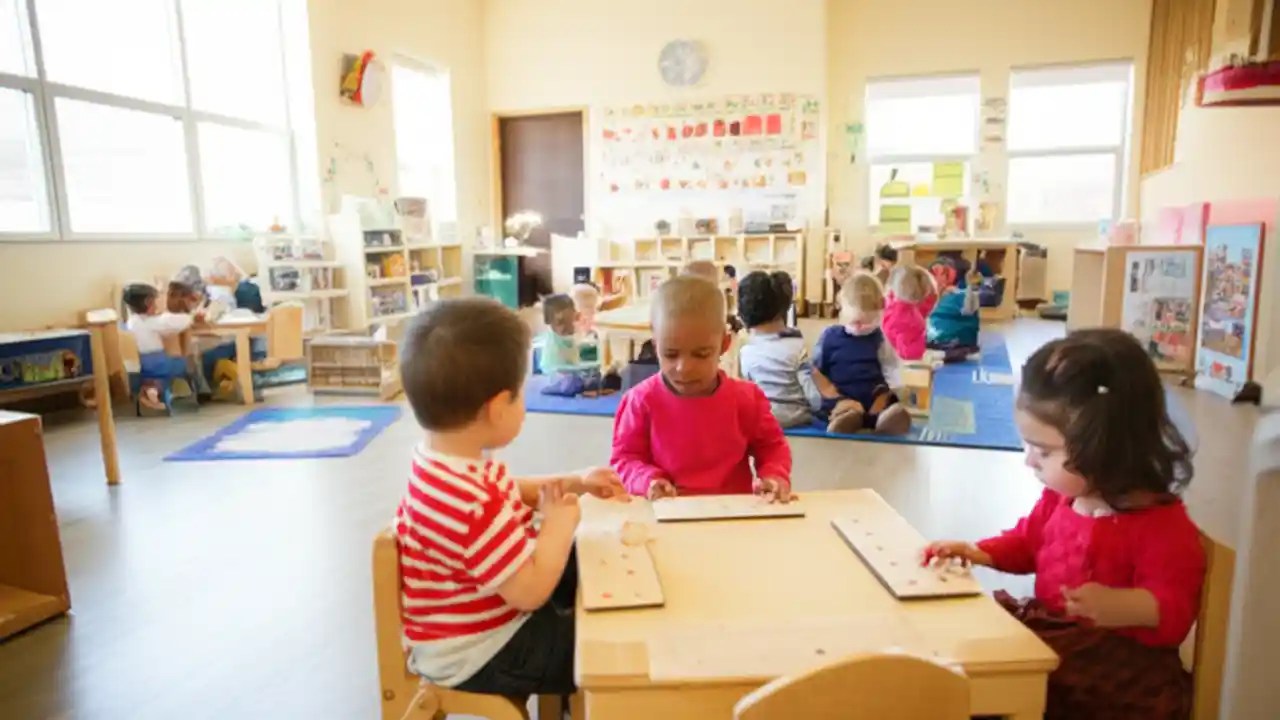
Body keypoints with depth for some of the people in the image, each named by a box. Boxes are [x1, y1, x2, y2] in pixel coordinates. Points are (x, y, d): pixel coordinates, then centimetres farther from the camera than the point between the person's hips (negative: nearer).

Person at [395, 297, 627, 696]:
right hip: (478, 656, -9)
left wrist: (574, 483, 7)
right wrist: (560, 522, -19)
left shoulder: (449, 462, -4)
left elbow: (510, 493, 15)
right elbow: (531, 591, -33)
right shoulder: (472, 503, -38)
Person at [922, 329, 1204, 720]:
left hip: (1120, 661, -7)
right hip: (1050, 633, 8)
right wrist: (976, 553, 7)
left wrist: (1126, 607, -40)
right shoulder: (1060, 497, 5)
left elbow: (1174, 613, -21)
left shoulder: (1162, 525, -18)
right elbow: (1027, 542, 22)